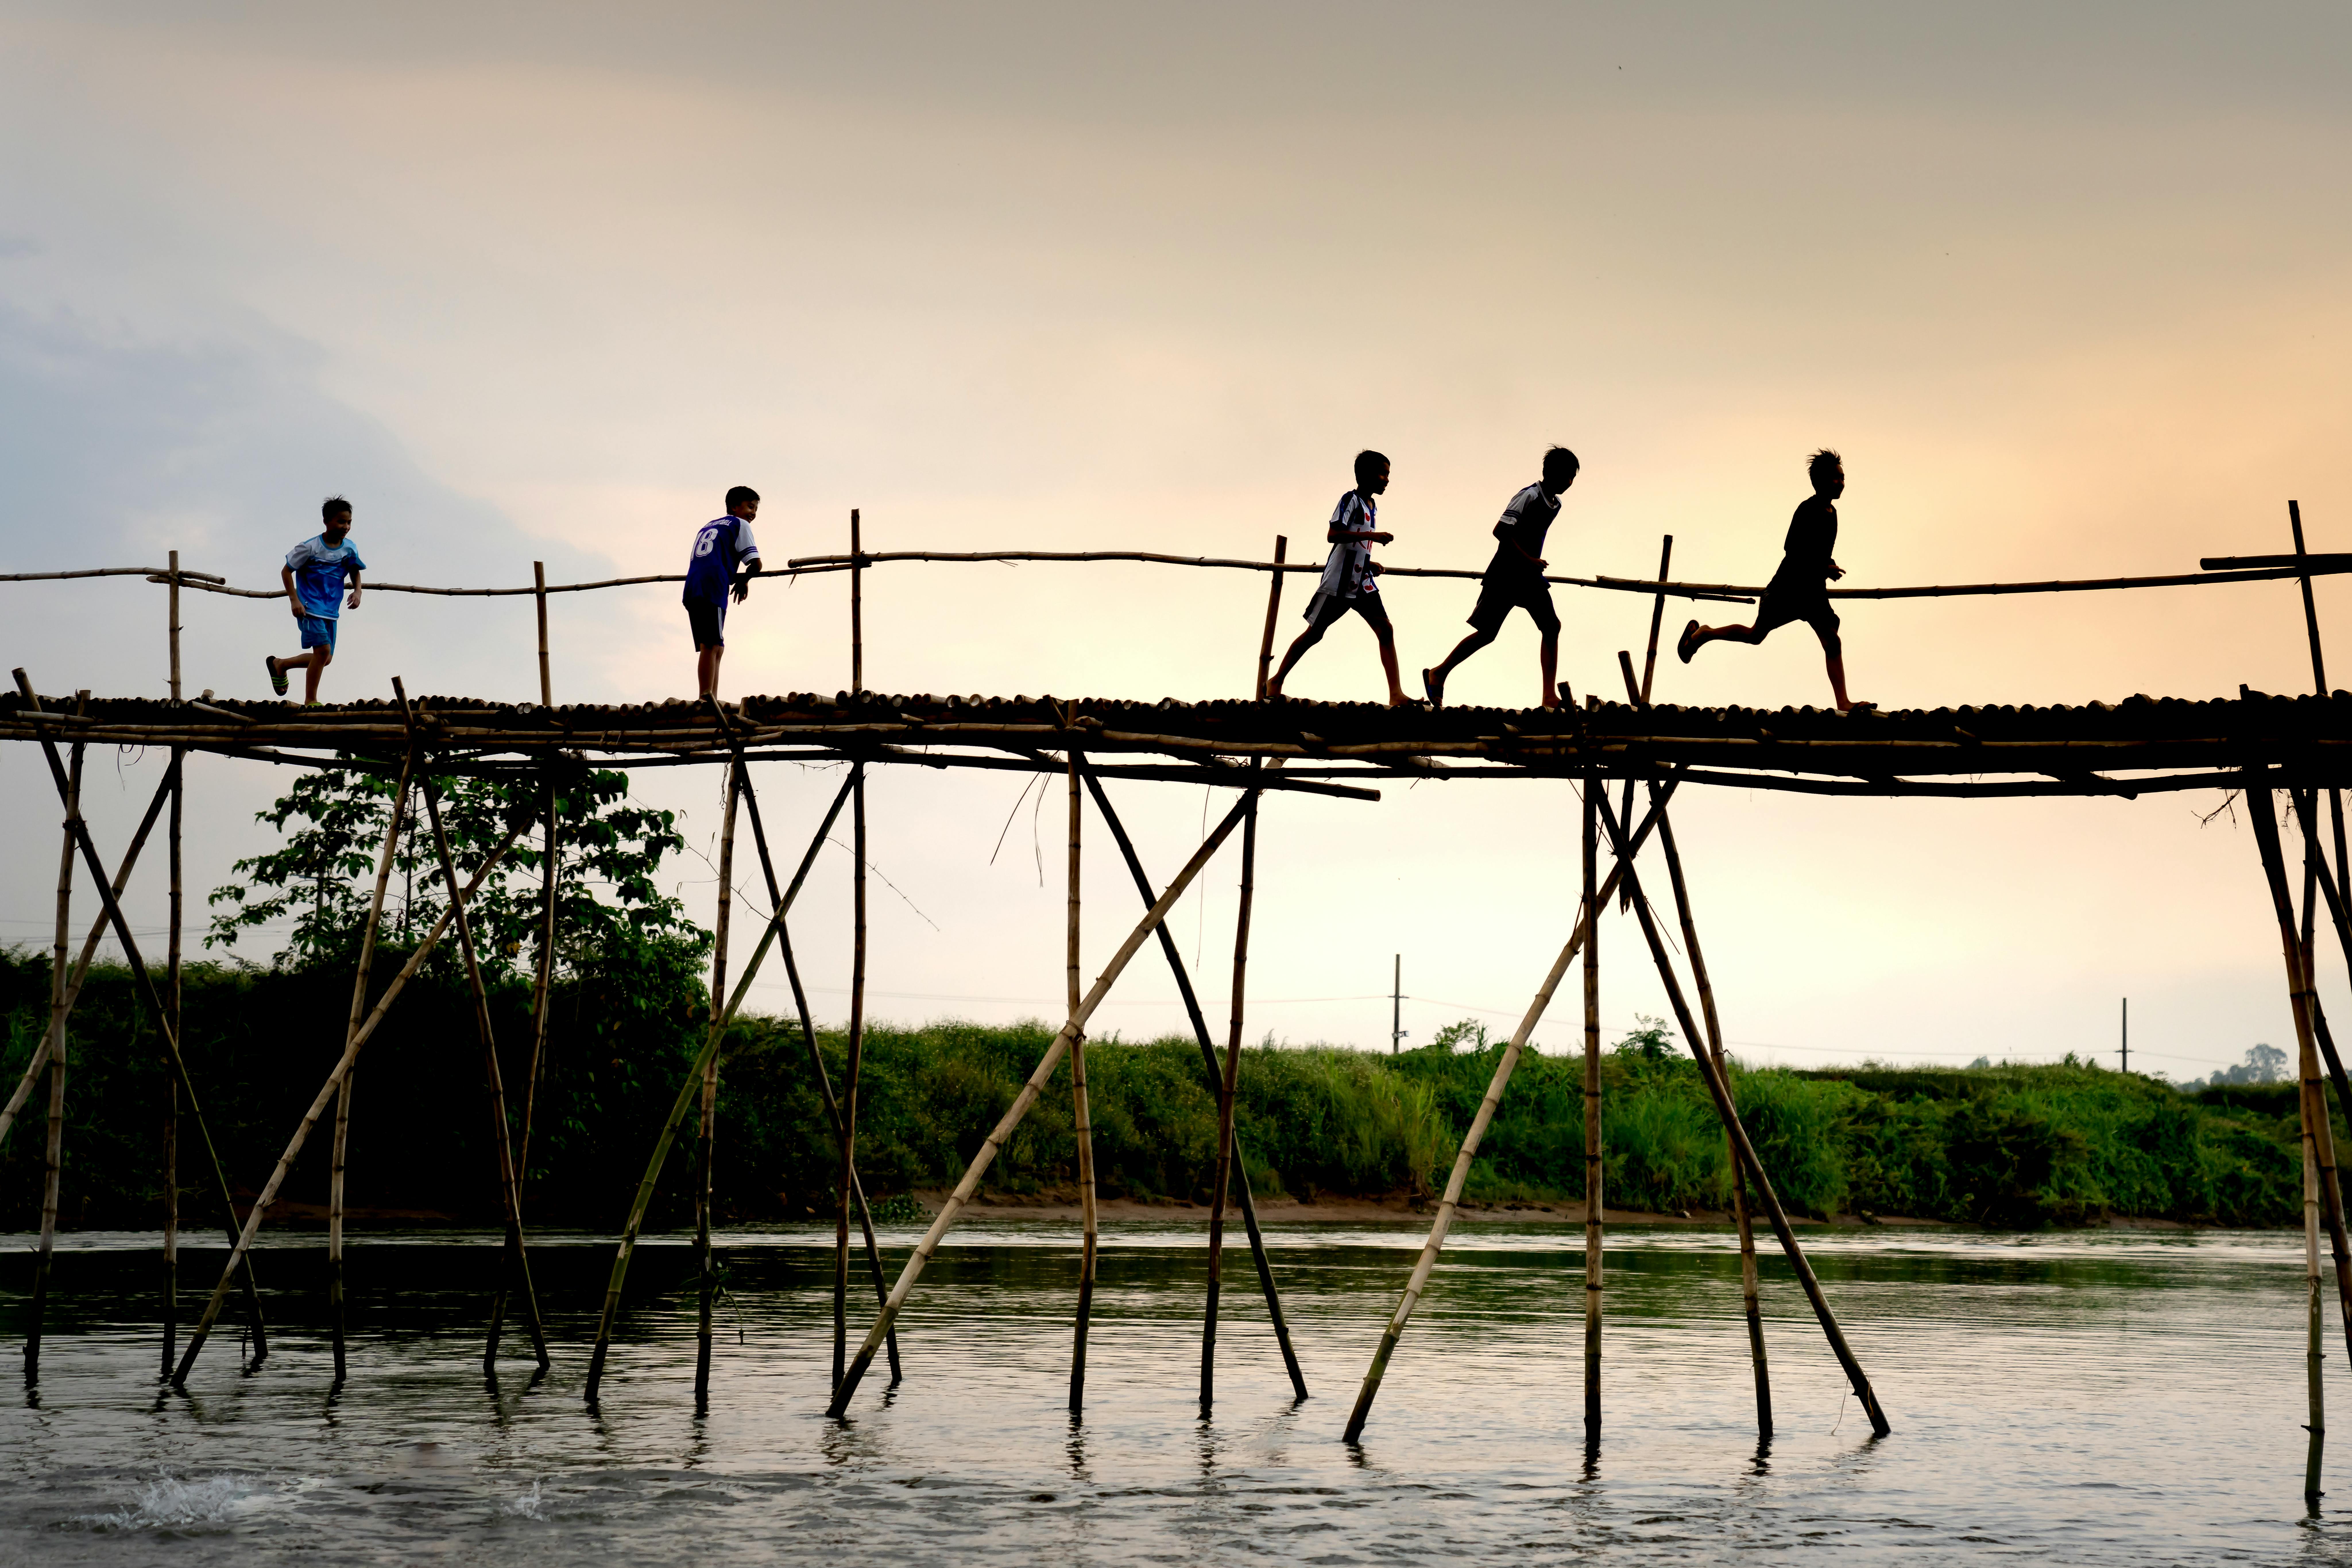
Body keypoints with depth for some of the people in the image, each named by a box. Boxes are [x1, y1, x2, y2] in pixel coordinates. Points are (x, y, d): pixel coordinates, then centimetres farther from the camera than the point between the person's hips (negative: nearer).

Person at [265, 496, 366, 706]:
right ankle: (310, 701, -7)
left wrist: (357, 592, -1)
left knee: (325, 659, 9)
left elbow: (355, 572, 19)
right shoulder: (310, 548, -13)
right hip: (310, 608, -6)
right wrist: (294, 600, -13)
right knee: (323, 650, -18)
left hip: (332, 610, 6)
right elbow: (286, 571, -5)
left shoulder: (349, 549, 2)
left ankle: (280, 665, 31)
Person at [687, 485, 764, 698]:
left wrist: (733, 578, 26)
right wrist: (743, 581, 19)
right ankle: (707, 700, -24)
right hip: (713, 590, -7)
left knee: (716, 649, 12)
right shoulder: (740, 525, 9)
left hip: (692, 590, 7)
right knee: (711, 647, -14)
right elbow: (756, 564, -1)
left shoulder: (709, 526, 30)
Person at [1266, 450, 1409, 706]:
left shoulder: (1372, 507, 16)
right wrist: (1372, 536, -29)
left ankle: (1396, 694, -16)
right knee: (1315, 632, 2)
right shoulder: (1351, 500, -10)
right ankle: (1276, 681, 18)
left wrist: (1370, 565, 12)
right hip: (1339, 582, -7)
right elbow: (1333, 535, -23)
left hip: (1363, 582, 7)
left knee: (1385, 630, -9)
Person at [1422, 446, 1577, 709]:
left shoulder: (1555, 504, 10)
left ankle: (1550, 697, -5)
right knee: (1486, 633, -3)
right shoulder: (1529, 496, -17)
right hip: (1505, 575, -8)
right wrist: (1529, 560, -20)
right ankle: (1438, 674, 13)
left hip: (1531, 576, 8)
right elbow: (1501, 531, -22)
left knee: (1551, 627, -6)